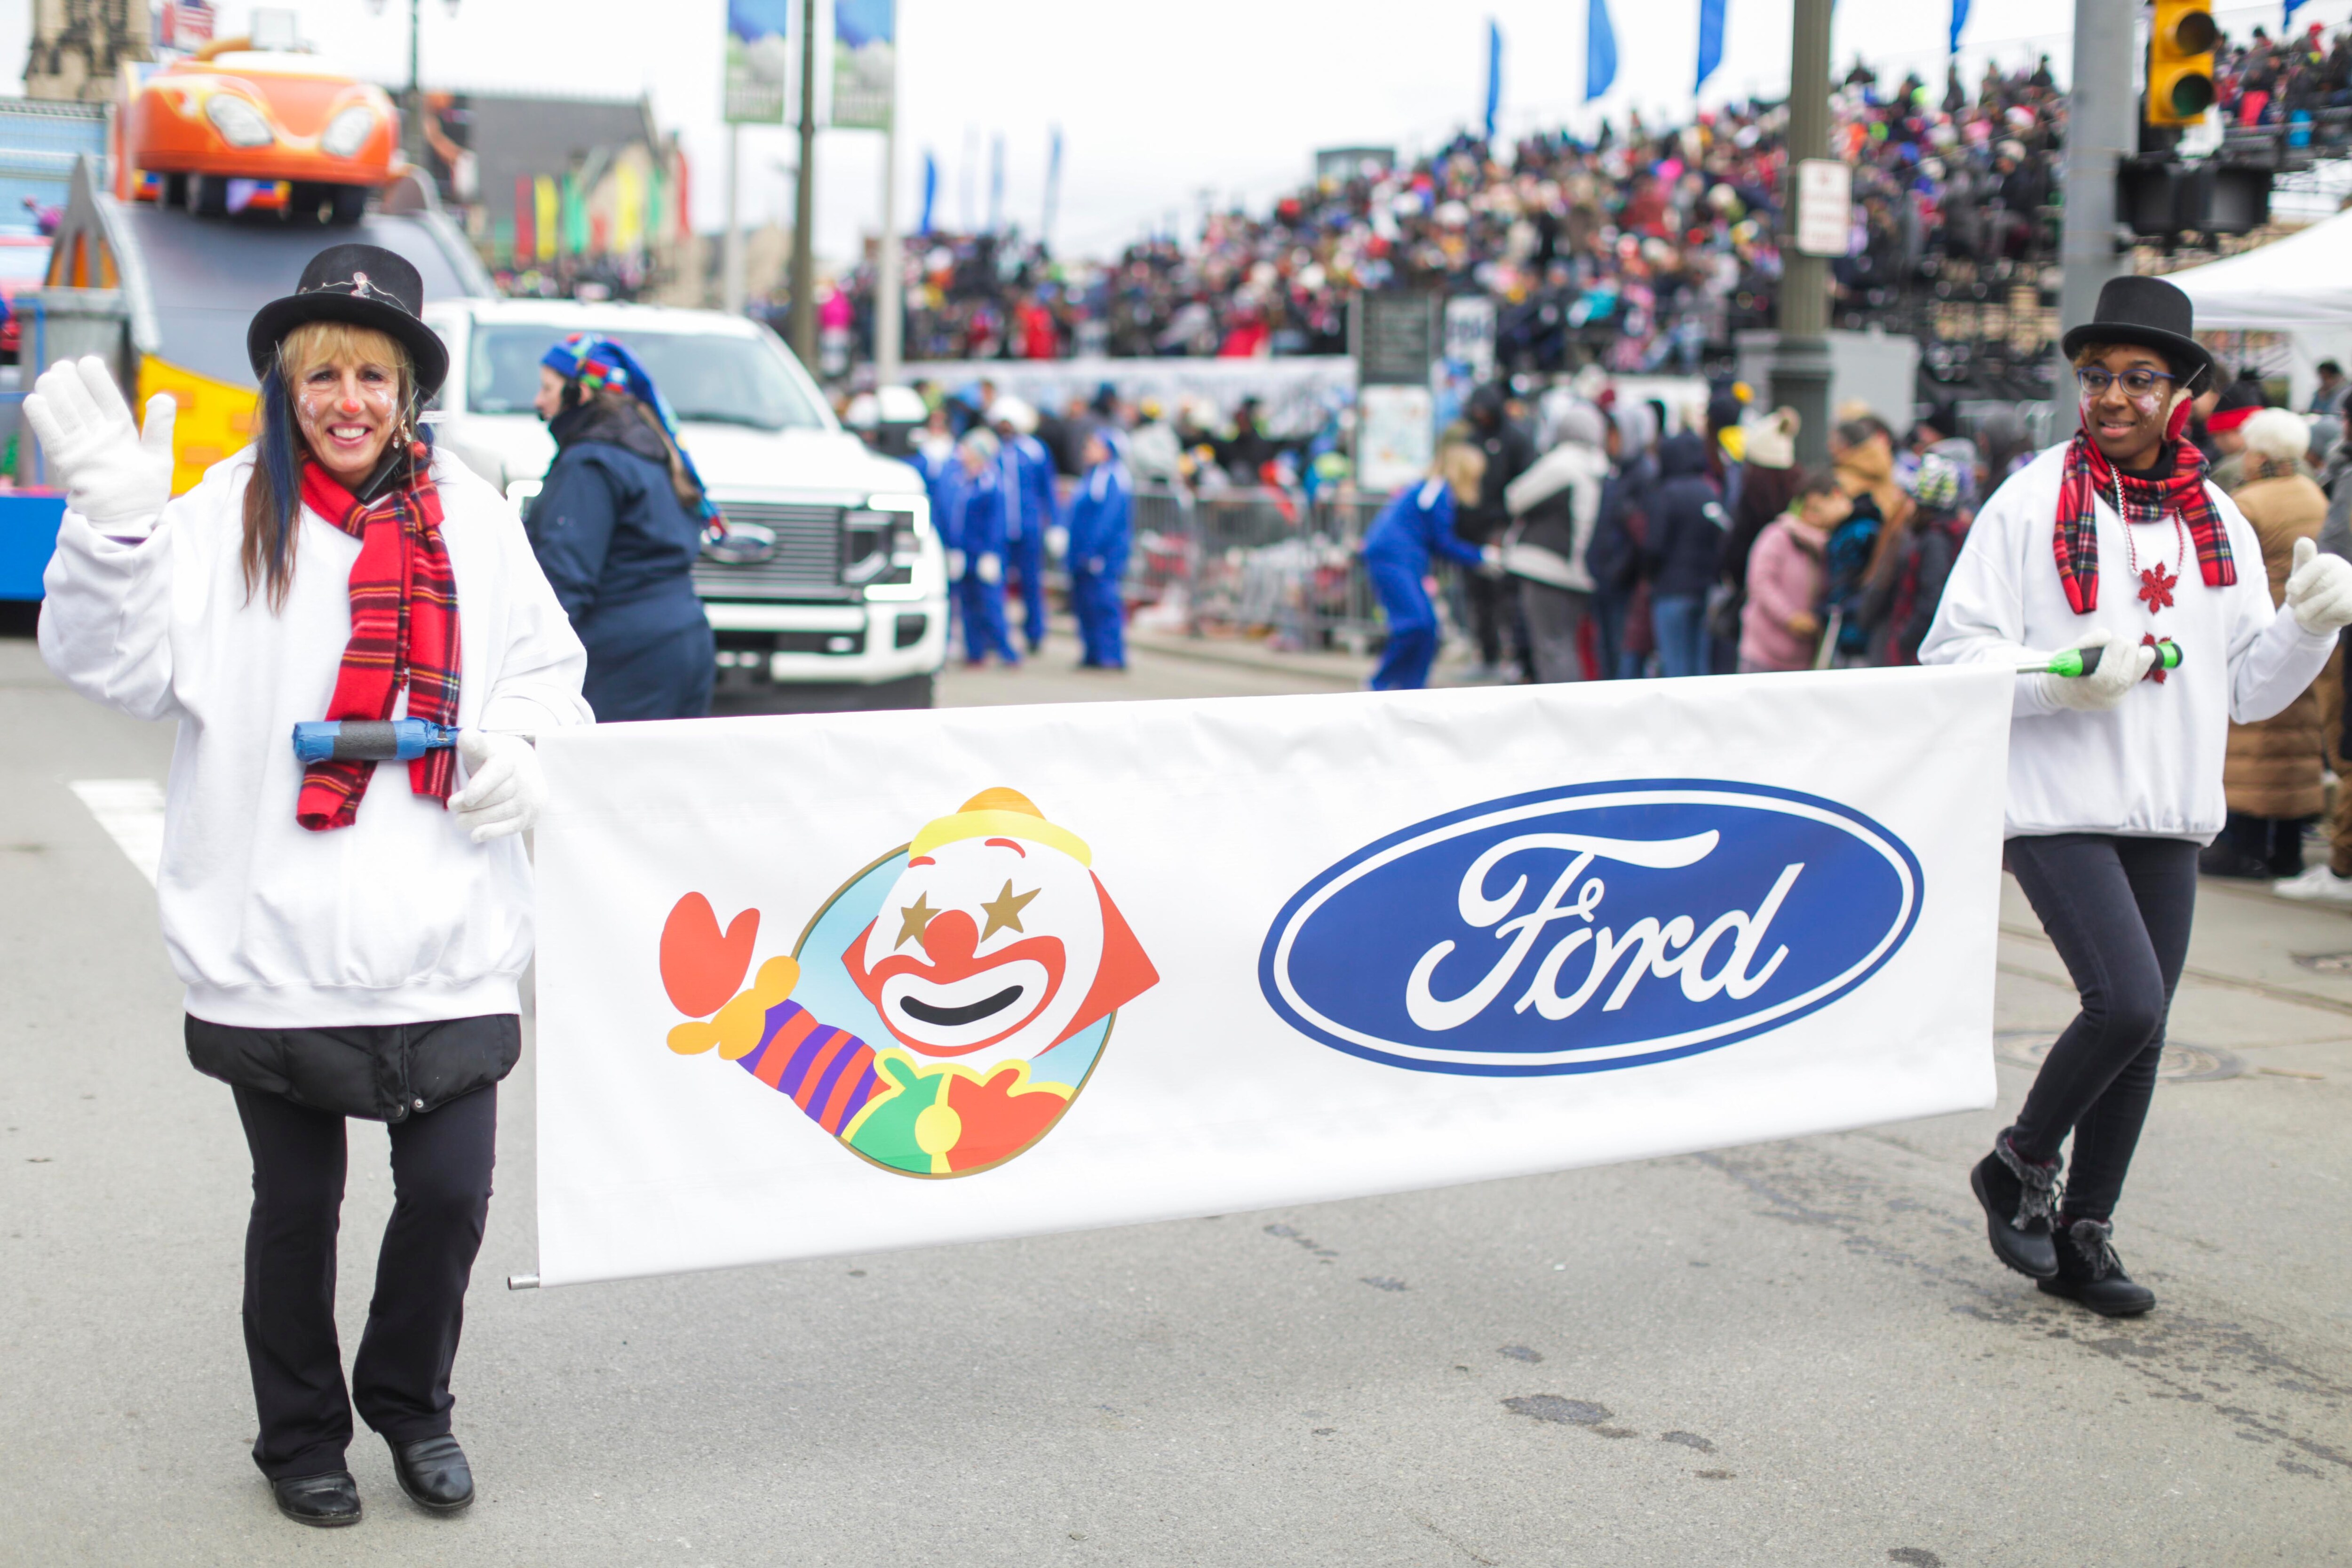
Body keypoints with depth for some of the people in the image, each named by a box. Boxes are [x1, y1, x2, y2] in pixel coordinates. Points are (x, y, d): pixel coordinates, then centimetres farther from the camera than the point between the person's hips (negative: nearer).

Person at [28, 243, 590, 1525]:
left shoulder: (470, 516, 7)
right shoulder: (228, 516, -1)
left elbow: (544, 663, 17)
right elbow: (117, 666, -11)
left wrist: (524, 747, -2)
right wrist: (115, 519, -23)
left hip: (444, 939, 2)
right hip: (275, 939, -2)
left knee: (451, 1190, 3)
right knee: (298, 1205, 11)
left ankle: (411, 1406, 29)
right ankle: (301, 1437, 32)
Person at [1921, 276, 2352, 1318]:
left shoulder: (2219, 524, 11)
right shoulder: (2031, 504, -4)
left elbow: (2249, 688, 13)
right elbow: (1954, 654, -7)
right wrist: (2064, 679, -21)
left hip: (2169, 814, 6)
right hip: (2056, 806, -5)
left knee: (2142, 1029, 8)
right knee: (2127, 1002, -18)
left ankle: (2082, 1235, 23)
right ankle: (2018, 1168, 8)